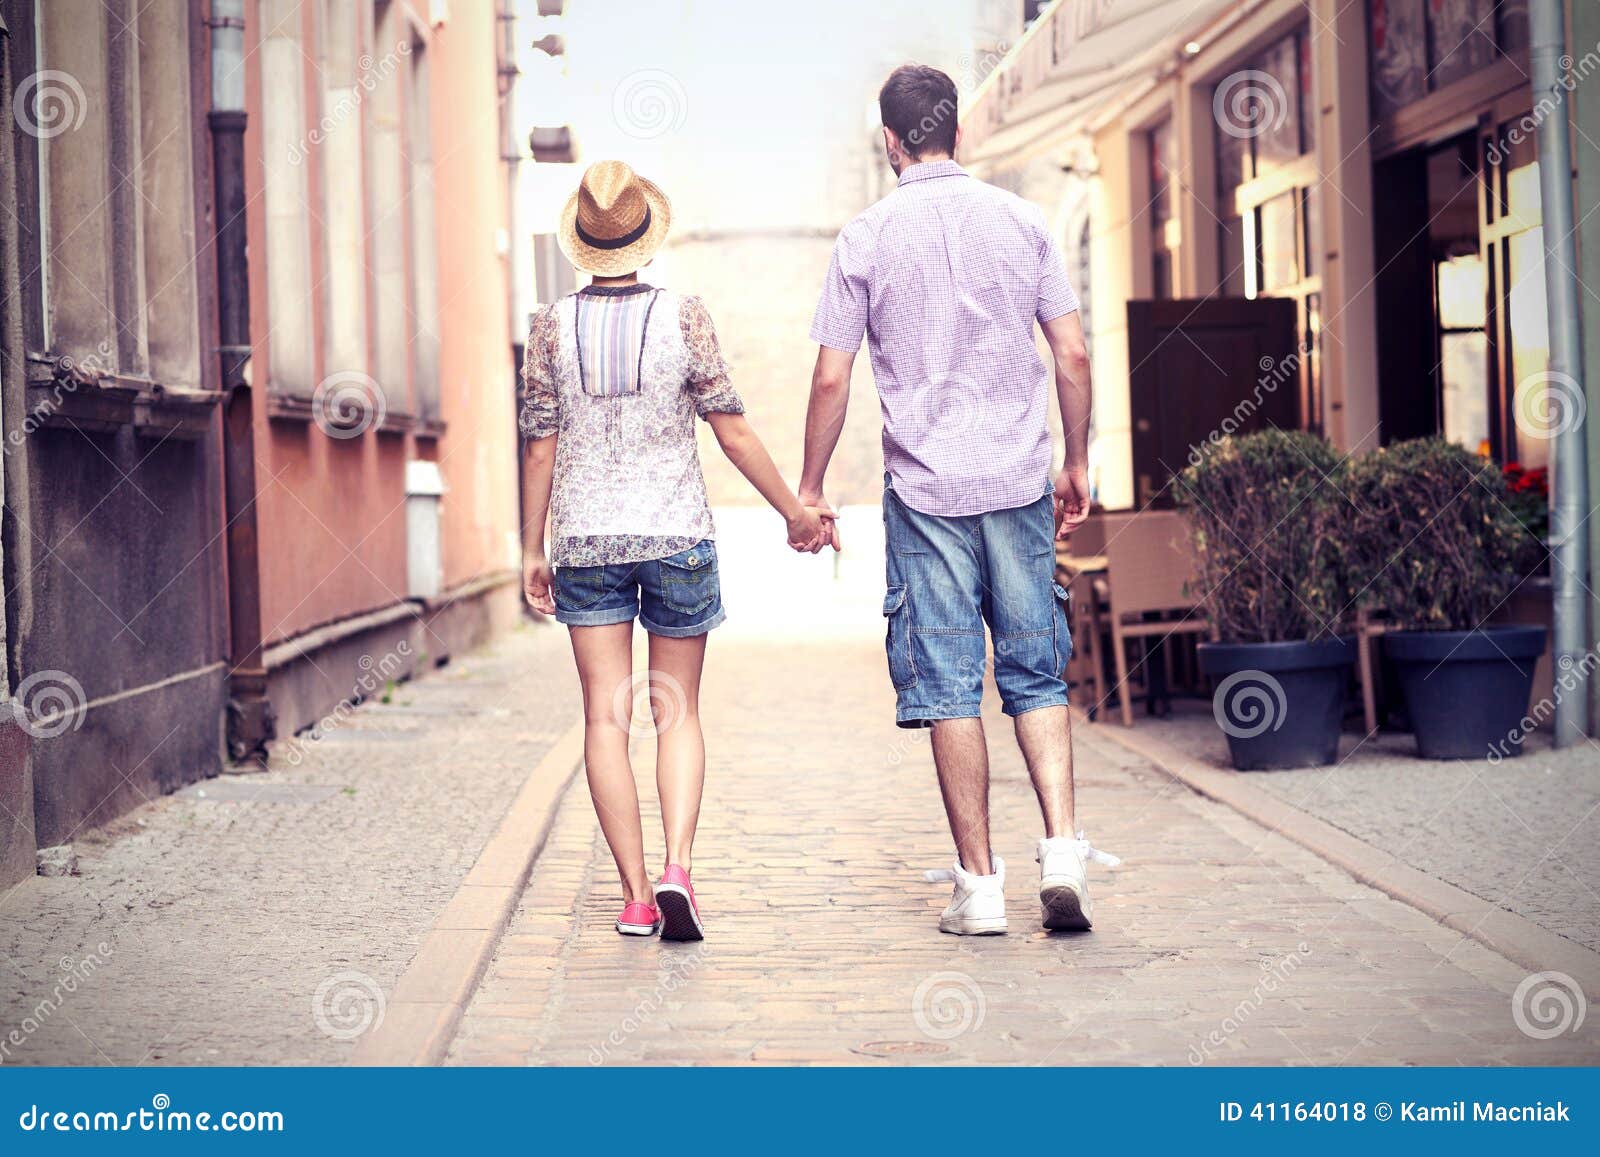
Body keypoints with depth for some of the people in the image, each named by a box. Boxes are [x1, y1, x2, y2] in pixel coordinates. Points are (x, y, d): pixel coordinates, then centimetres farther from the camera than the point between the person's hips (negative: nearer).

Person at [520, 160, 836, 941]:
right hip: (676, 532, -1)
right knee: (677, 711, 10)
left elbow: (541, 447, 0)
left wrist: (533, 549, 9)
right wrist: (796, 512, 8)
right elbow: (733, 433, -3)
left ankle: (636, 895, 2)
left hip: (585, 536, 1)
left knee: (606, 717, 5)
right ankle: (677, 868, -9)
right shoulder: (684, 318, -6)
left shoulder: (552, 327, -2)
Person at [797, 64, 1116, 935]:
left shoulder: (866, 238, -1)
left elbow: (831, 381, -1)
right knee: (1036, 675, 10)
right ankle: (1062, 848, -5)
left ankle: (979, 884, 4)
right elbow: (1073, 356, 4)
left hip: (926, 490, -2)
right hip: (1020, 483, 2)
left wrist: (809, 487, 10)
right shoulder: (1020, 221, 4)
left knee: (949, 690, 3)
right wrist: (1076, 463, 15)